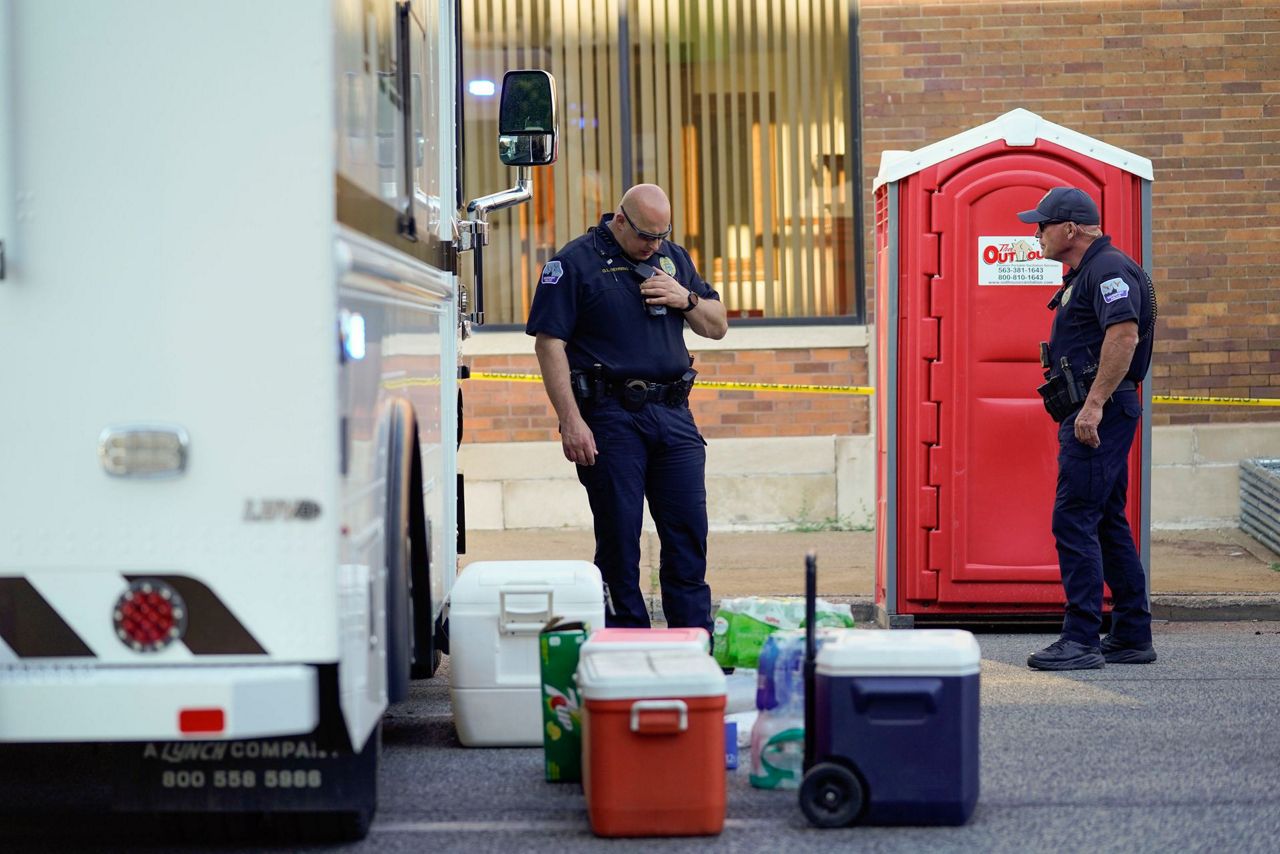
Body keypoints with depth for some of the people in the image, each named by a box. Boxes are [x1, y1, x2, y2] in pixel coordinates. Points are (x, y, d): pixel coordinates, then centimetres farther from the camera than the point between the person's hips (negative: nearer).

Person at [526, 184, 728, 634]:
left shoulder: (674, 257, 14)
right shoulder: (575, 262, -4)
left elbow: (717, 326, 19)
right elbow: (549, 344, -8)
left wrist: (685, 299, -3)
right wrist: (570, 420, -15)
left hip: (673, 412, 5)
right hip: (611, 416, -5)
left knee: (688, 533, 3)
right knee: (619, 537, 0)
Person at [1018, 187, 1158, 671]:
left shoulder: (1108, 269, -12)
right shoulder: (1087, 273, 21)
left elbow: (1124, 335, -25)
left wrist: (1094, 404, -28)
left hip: (1099, 414, -11)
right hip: (1093, 415, 11)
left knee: (1074, 521, -12)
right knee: (1107, 524, 13)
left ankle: (1081, 640, -11)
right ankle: (1132, 638, 17)